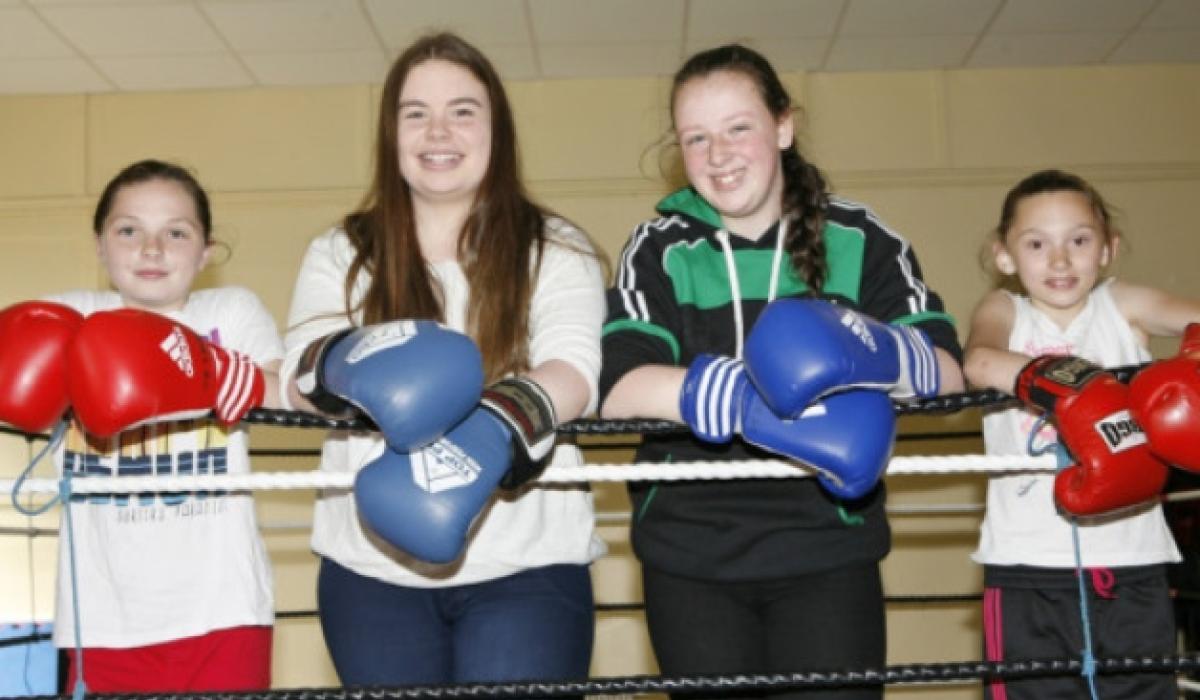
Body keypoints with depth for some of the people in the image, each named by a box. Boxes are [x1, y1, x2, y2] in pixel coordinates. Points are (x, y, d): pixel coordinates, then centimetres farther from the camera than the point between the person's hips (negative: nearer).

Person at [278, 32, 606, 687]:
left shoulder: (555, 249, 4)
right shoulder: (340, 253, 9)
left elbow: (573, 368, -13)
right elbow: (299, 370, -7)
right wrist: (352, 366, -32)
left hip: (526, 566, -1)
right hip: (371, 567, 2)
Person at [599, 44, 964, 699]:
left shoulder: (858, 239, 1)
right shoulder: (659, 249, 0)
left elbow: (947, 370, -8)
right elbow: (618, 388, -16)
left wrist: (871, 350, -31)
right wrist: (767, 396, -30)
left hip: (827, 549, 0)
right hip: (690, 558, 1)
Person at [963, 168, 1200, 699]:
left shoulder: (1122, 306, 7)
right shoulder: (1003, 311, 4)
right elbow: (978, 362, -18)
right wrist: (1056, 379, -39)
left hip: (1130, 562, 1)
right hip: (1029, 567, -1)